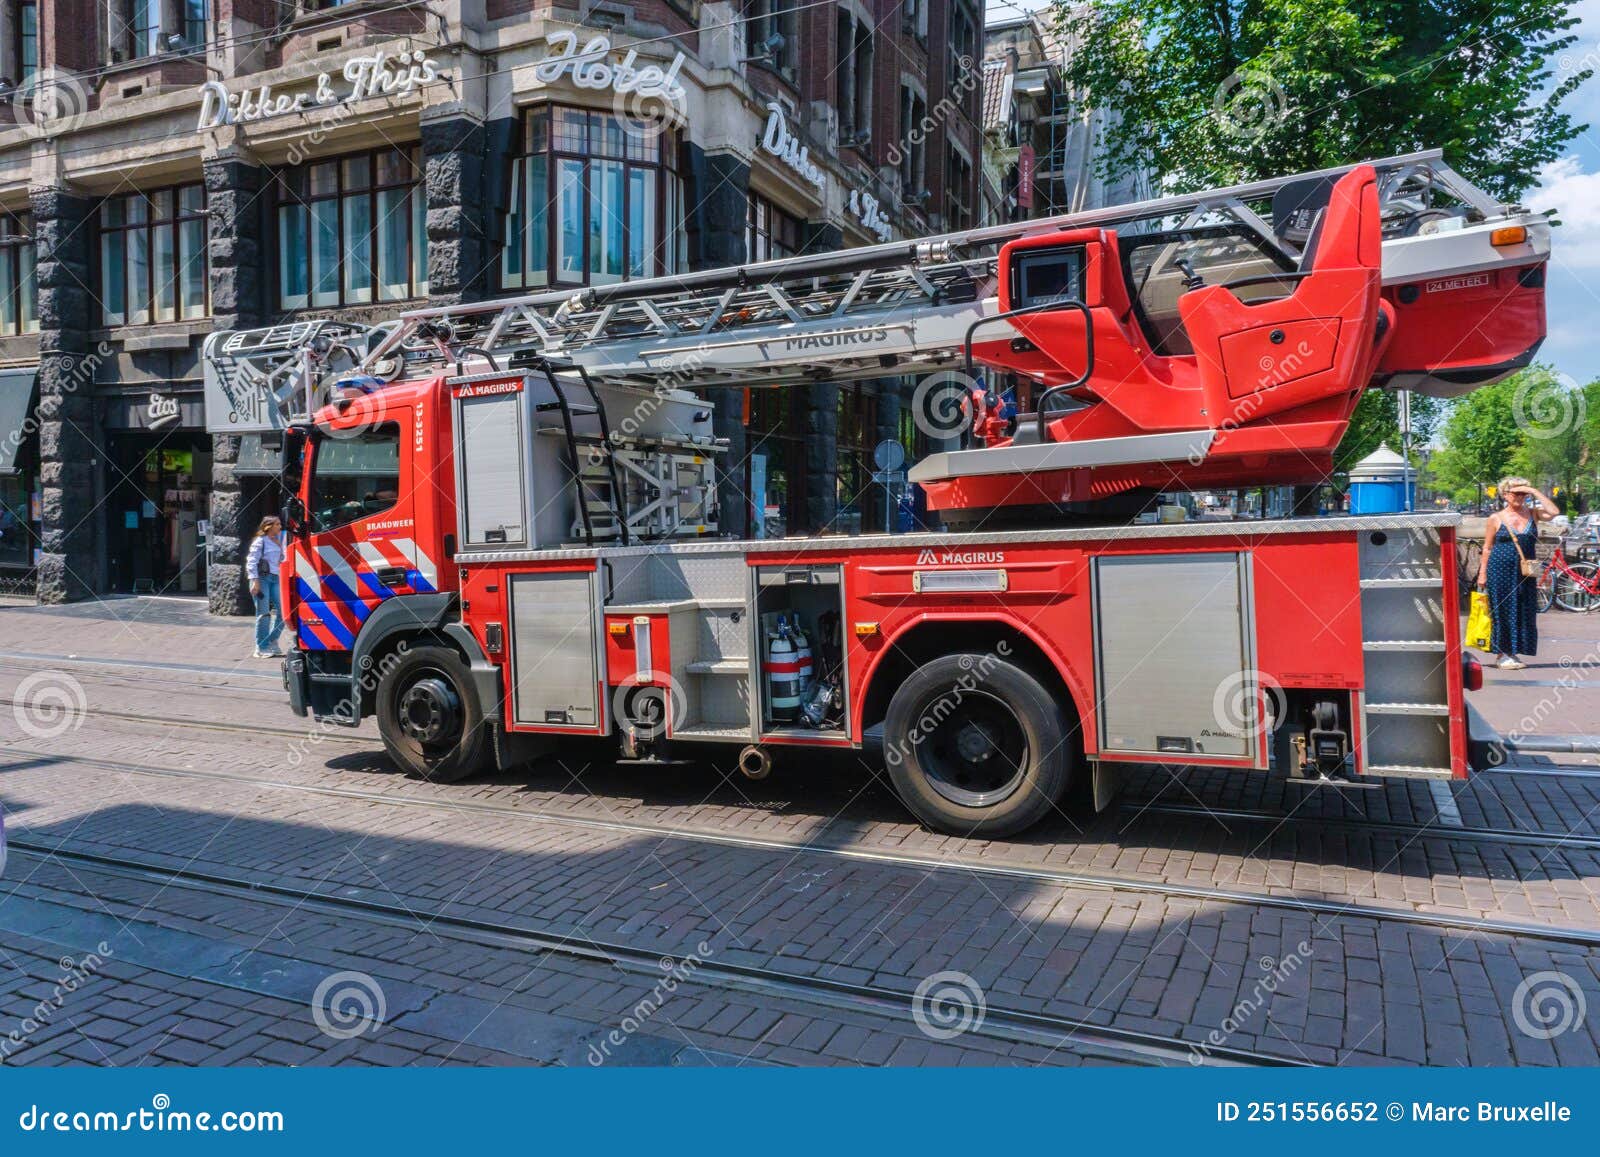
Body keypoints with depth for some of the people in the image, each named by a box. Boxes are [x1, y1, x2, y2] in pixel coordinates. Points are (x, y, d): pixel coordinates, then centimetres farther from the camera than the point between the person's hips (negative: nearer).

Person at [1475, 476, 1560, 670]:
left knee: (1523, 612, 6)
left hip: (1525, 573, 3)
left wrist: (1535, 492, -9)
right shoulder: (1496, 518, 1)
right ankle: (1503, 655, 6)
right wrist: (1482, 573, -1)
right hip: (1500, 570, -3)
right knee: (1502, 612, -1)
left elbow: (1553, 512, -12)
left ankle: (1513, 653, 17)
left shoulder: (1532, 514, 8)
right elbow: (1487, 548, 3)